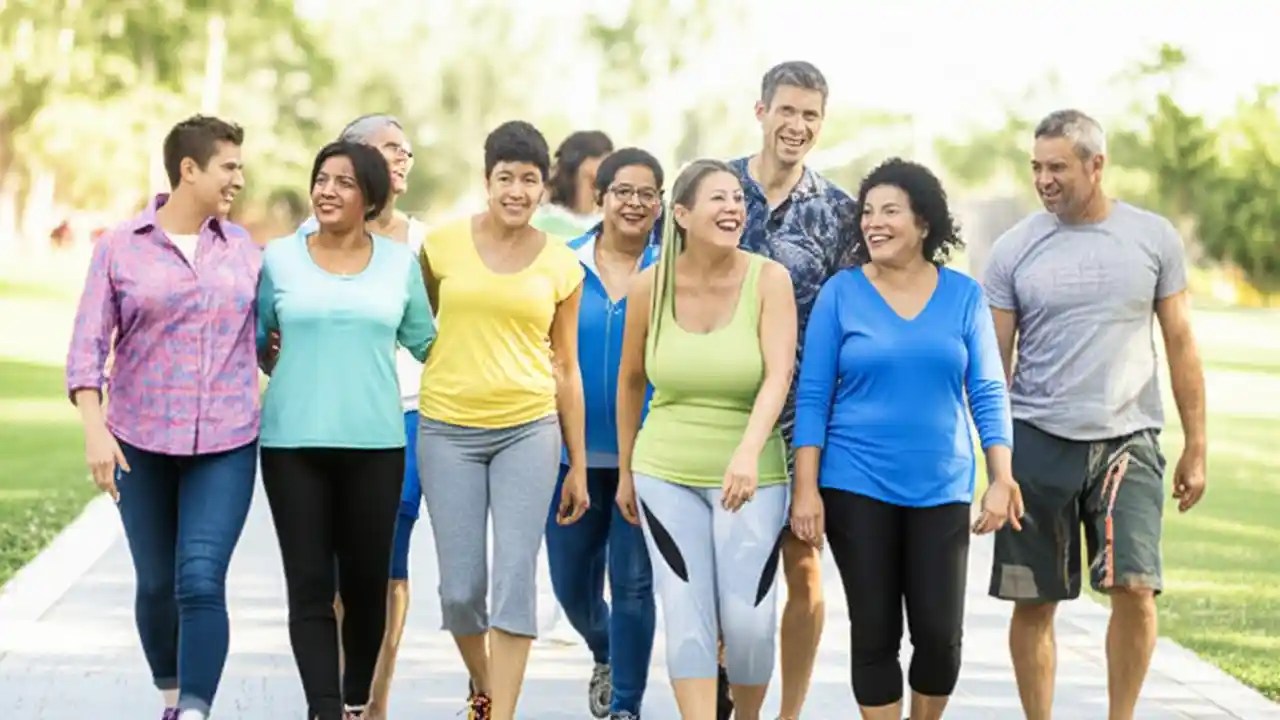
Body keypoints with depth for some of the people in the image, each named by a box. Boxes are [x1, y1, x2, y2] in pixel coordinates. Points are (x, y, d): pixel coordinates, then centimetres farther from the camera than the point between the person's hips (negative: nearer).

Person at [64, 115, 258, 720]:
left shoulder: (243, 249, 7)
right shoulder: (119, 248, 0)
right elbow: (88, 345, -3)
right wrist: (94, 429, -12)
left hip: (225, 446, 0)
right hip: (141, 444, 0)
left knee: (201, 581, -13)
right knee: (156, 584, 9)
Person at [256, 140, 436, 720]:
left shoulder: (400, 263, 6)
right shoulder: (278, 258, 4)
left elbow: (425, 342, 16)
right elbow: (250, 340, 13)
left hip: (374, 443, 1)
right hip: (293, 444, -1)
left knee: (367, 582, 6)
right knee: (310, 587, -6)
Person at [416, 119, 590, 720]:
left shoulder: (561, 265, 4)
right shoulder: (443, 244, 1)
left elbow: (566, 367, 9)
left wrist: (578, 466, 9)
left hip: (529, 429, 0)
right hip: (448, 429, 0)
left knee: (515, 579, -8)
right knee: (460, 587, 3)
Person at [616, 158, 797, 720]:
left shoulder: (769, 279, -8)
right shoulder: (650, 285, -2)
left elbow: (778, 374, -19)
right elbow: (631, 379, 10)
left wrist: (748, 452, -34)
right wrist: (625, 471, 15)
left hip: (749, 476, -1)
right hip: (665, 473, 2)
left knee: (748, 621, -1)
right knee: (687, 617, -4)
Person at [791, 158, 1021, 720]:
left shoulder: (963, 295, 3)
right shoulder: (841, 293, 0)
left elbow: (988, 394, 4)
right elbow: (812, 397, -1)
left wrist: (1002, 480, -3)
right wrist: (806, 489, -7)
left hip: (941, 489, 1)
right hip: (856, 489, -1)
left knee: (941, 635, 0)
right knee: (874, 633, 3)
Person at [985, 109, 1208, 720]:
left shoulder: (1154, 238, 3)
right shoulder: (1014, 250, 1)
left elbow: (1180, 344, 8)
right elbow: (994, 364, 3)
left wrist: (1195, 449, 6)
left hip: (1127, 440, 0)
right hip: (1037, 441, 0)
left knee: (1134, 586, -11)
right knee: (1033, 601, 3)